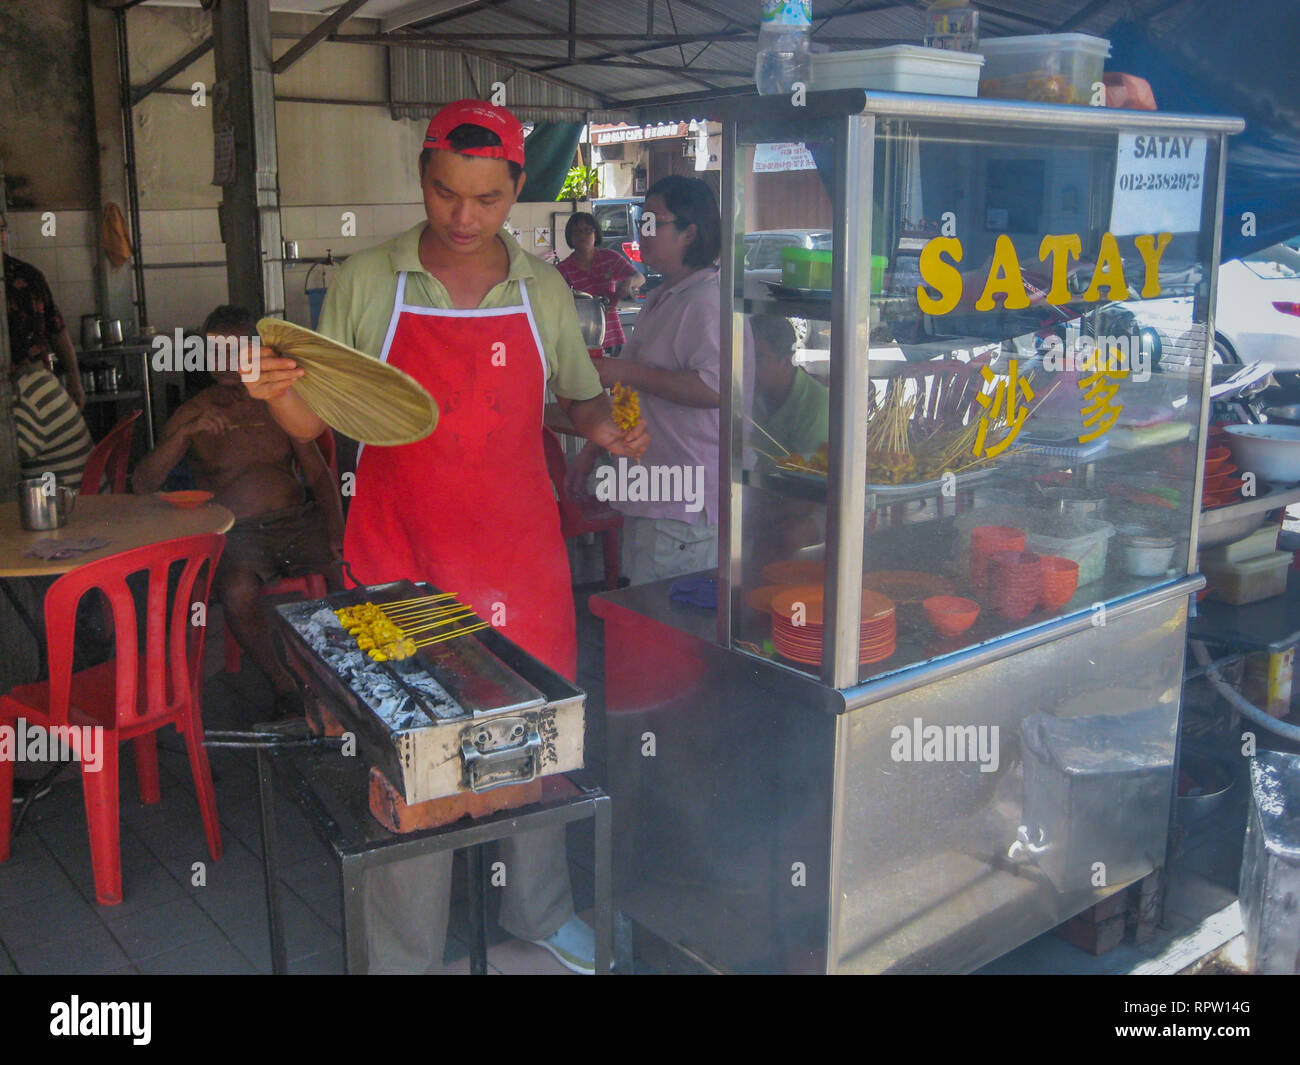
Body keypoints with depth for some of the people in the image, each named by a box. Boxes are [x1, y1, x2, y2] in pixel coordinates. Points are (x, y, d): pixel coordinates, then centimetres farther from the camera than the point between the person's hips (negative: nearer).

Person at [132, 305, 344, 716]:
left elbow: (318, 473, 11)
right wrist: (186, 433, -17)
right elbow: (142, 483, -2)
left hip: (298, 519, 2)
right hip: (238, 532, -2)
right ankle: (280, 681, -11)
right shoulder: (191, 415, 9)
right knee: (237, 590, -34)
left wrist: (335, 529, -8)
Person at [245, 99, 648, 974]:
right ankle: (405, 955, 24)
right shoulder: (366, 284, -3)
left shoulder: (544, 289, 3)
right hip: (400, 566, -2)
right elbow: (315, 423, 0)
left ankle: (540, 909, 39)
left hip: (523, 562, 2)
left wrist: (606, 426, -7)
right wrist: (278, 392, -21)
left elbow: (580, 396, 15)